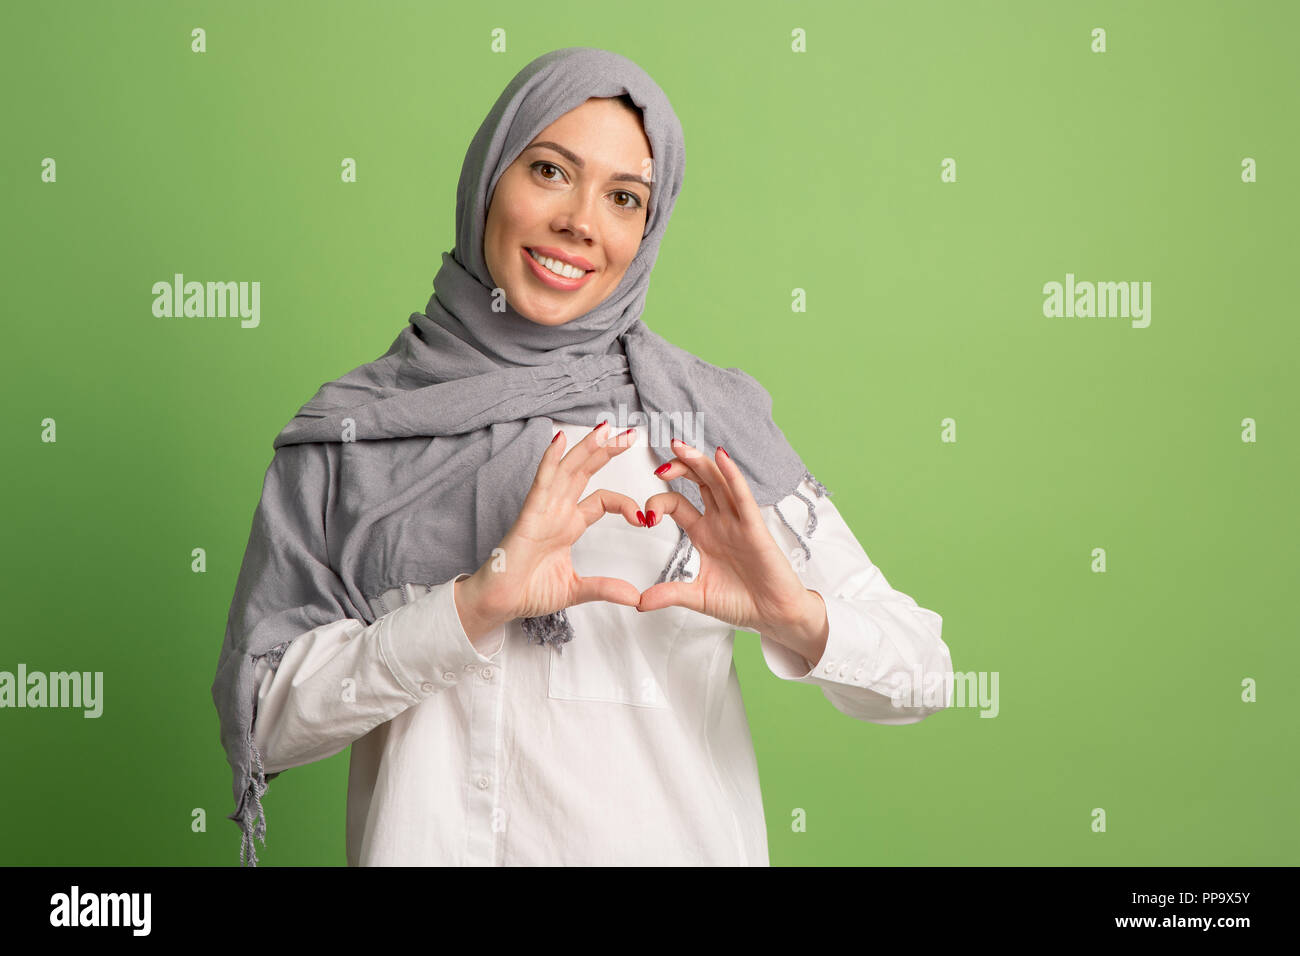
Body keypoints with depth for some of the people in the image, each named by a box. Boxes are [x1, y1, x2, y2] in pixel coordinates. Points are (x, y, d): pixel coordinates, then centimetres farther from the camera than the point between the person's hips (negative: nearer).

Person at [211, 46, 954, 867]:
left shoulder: (706, 421, -6)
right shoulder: (353, 431, -6)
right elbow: (260, 718, -11)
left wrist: (800, 619, -25)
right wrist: (470, 607, -23)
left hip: (680, 840, 1)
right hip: (433, 837, 0)